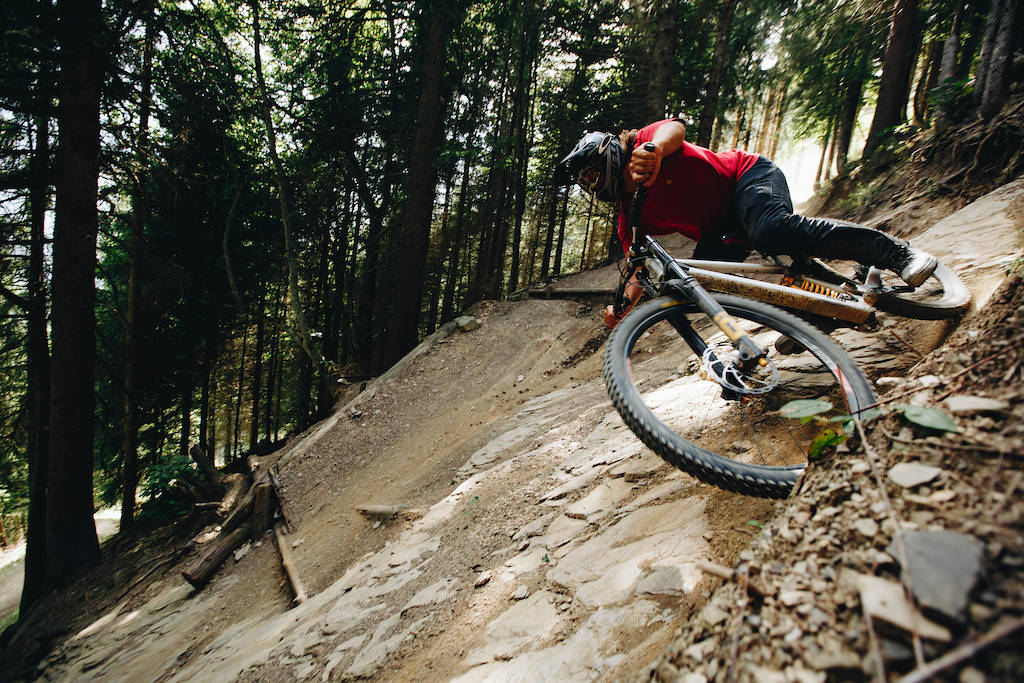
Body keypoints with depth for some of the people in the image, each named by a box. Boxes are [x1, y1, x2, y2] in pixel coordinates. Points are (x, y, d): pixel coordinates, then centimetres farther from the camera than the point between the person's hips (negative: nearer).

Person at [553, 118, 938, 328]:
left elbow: (675, 127, -31)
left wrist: (655, 148, -55)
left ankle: (894, 252, -22)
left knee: (775, 230, -37)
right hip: (720, 230, 6)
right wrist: (622, 309, -19)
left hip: (749, 176, -6)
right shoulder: (631, 219, 4)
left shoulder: (644, 143, -9)